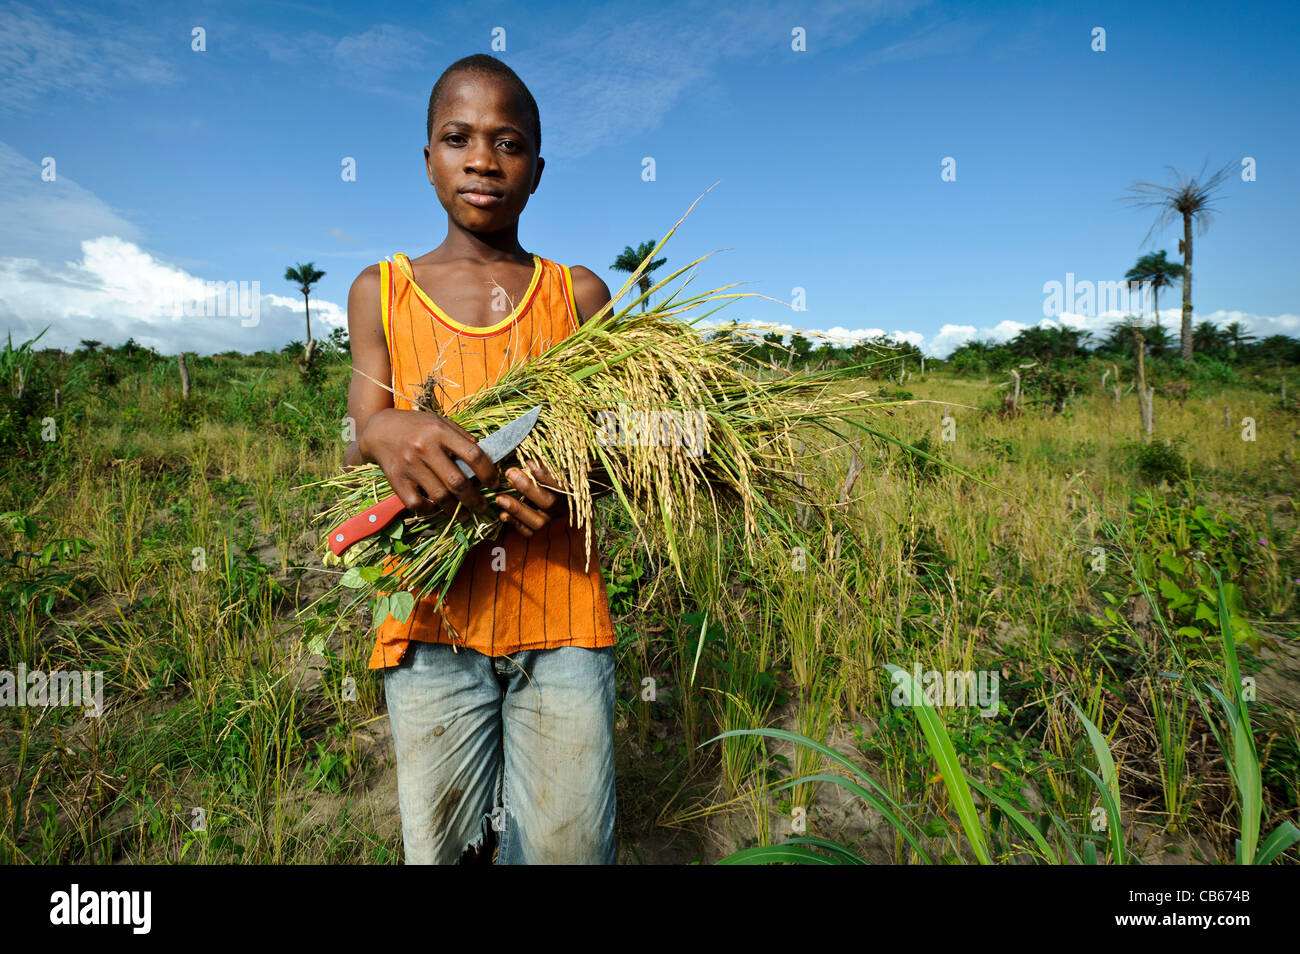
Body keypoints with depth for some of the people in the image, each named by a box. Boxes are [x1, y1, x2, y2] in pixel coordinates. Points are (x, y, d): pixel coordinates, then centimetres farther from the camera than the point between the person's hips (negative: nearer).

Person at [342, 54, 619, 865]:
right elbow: (355, 456, 1)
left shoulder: (578, 295, 5)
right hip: (433, 619, 1)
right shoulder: (381, 293, 7)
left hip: (561, 619, 0)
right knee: (441, 845, 7)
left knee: (569, 844, 2)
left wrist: (572, 480, -18)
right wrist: (381, 436, -23)